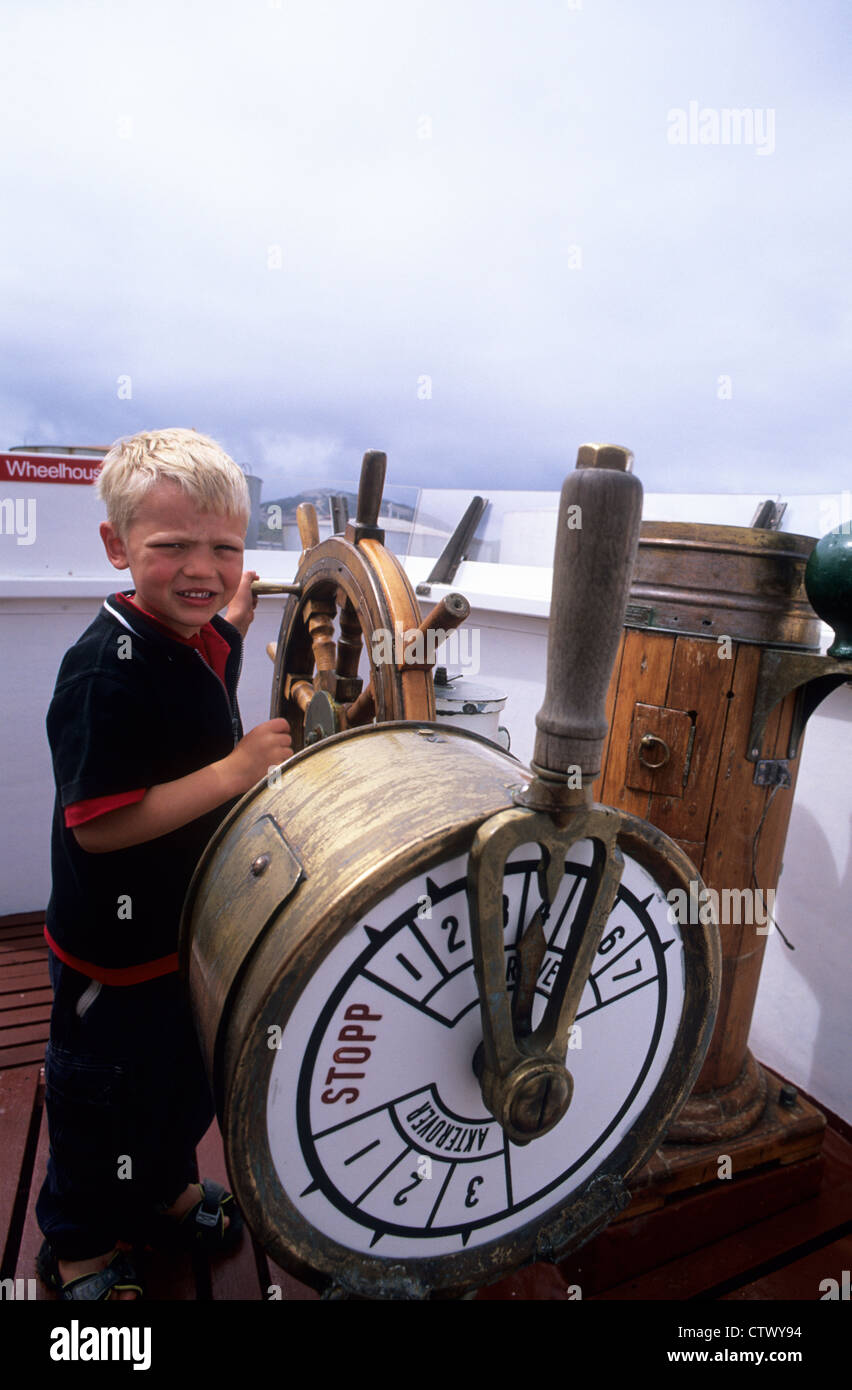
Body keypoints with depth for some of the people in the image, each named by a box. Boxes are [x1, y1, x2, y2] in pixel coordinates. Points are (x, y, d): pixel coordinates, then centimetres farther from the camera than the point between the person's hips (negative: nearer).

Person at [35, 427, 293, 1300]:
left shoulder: (199, 638, -3)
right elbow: (96, 825, -30)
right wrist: (235, 771, -30)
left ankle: (165, 1190, 55)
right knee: (109, 1099, 16)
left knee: (189, 1076, 28)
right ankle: (78, 1246, 44)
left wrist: (232, 632, 6)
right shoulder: (107, 667, -29)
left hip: (193, 926, 8)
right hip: (116, 950, -8)